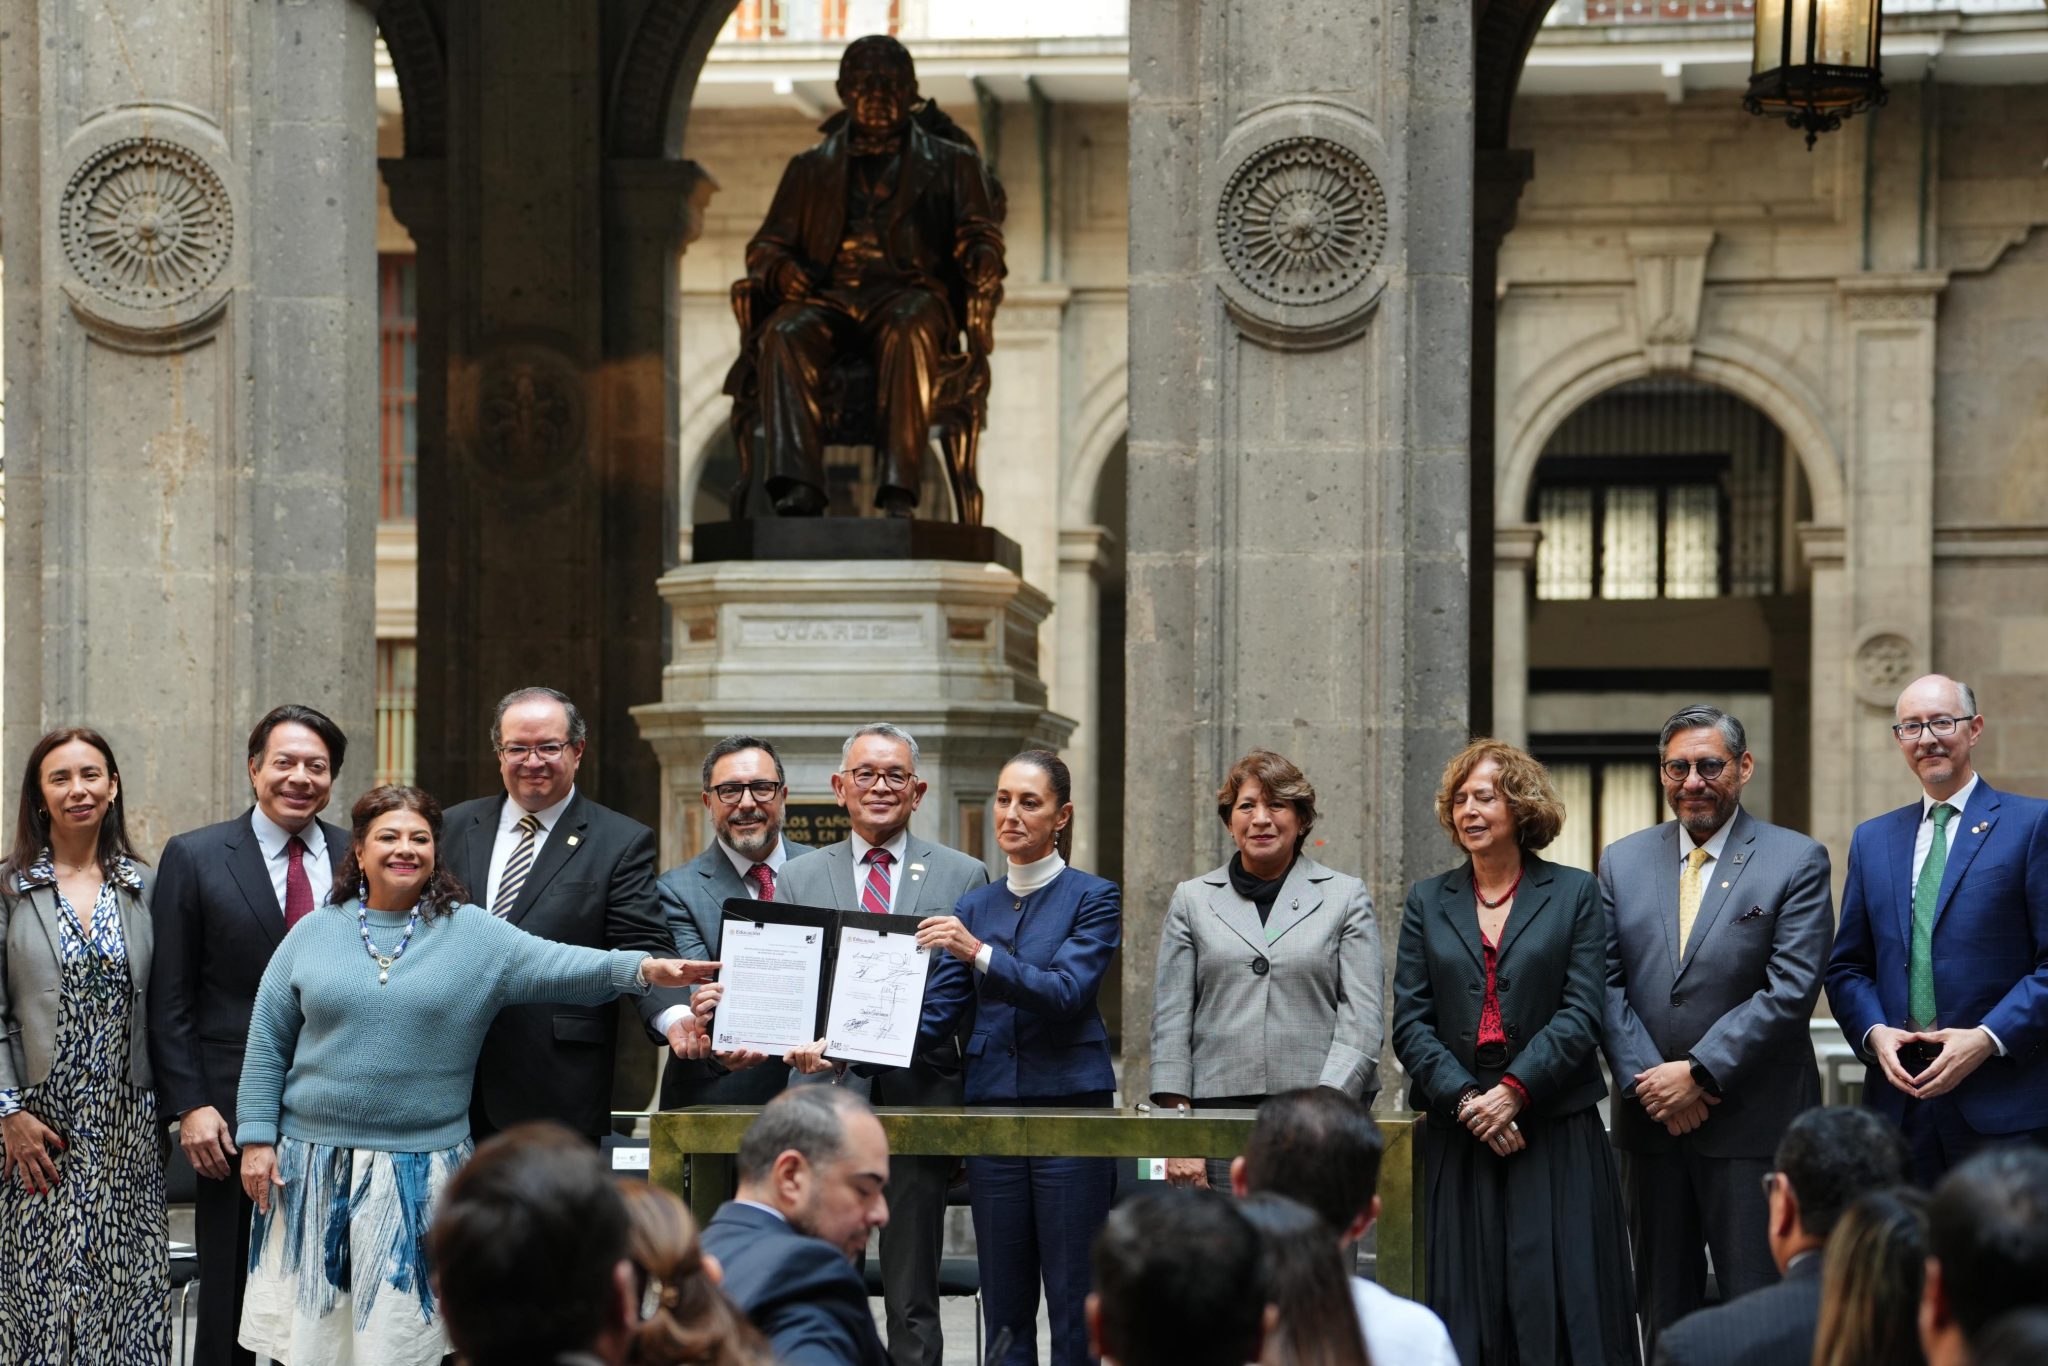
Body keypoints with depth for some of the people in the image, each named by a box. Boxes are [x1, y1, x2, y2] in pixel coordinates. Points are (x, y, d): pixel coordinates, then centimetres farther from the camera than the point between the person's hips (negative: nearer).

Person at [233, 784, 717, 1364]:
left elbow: (555, 964, -10)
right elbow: (267, 1042, 8)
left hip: (418, 1172, -1)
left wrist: (641, 968, -26)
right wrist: (256, 1138, 2)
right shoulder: (314, 933, 6)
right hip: (312, 1164, 1)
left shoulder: (473, 934, 2)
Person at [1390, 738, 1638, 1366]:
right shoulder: (1428, 902, 12)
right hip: (1457, 1137, 2)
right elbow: (1410, 1023, 4)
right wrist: (1465, 1099, -10)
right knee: (1466, 1308, 1)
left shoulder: (1574, 894, 5)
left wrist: (1513, 1091, -14)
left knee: (1561, 1304, -5)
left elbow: (1581, 1014, -3)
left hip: (1556, 1132, -2)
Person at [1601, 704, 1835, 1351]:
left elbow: (1792, 989, -11)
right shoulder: (1622, 861, 11)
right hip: (1650, 1119, 4)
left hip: (1753, 1123, -4)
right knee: (1663, 1307, 10)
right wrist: (1649, 1079, -9)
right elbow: (1606, 983, 5)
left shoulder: (1796, 861, -2)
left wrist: (1699, 1072, -15)